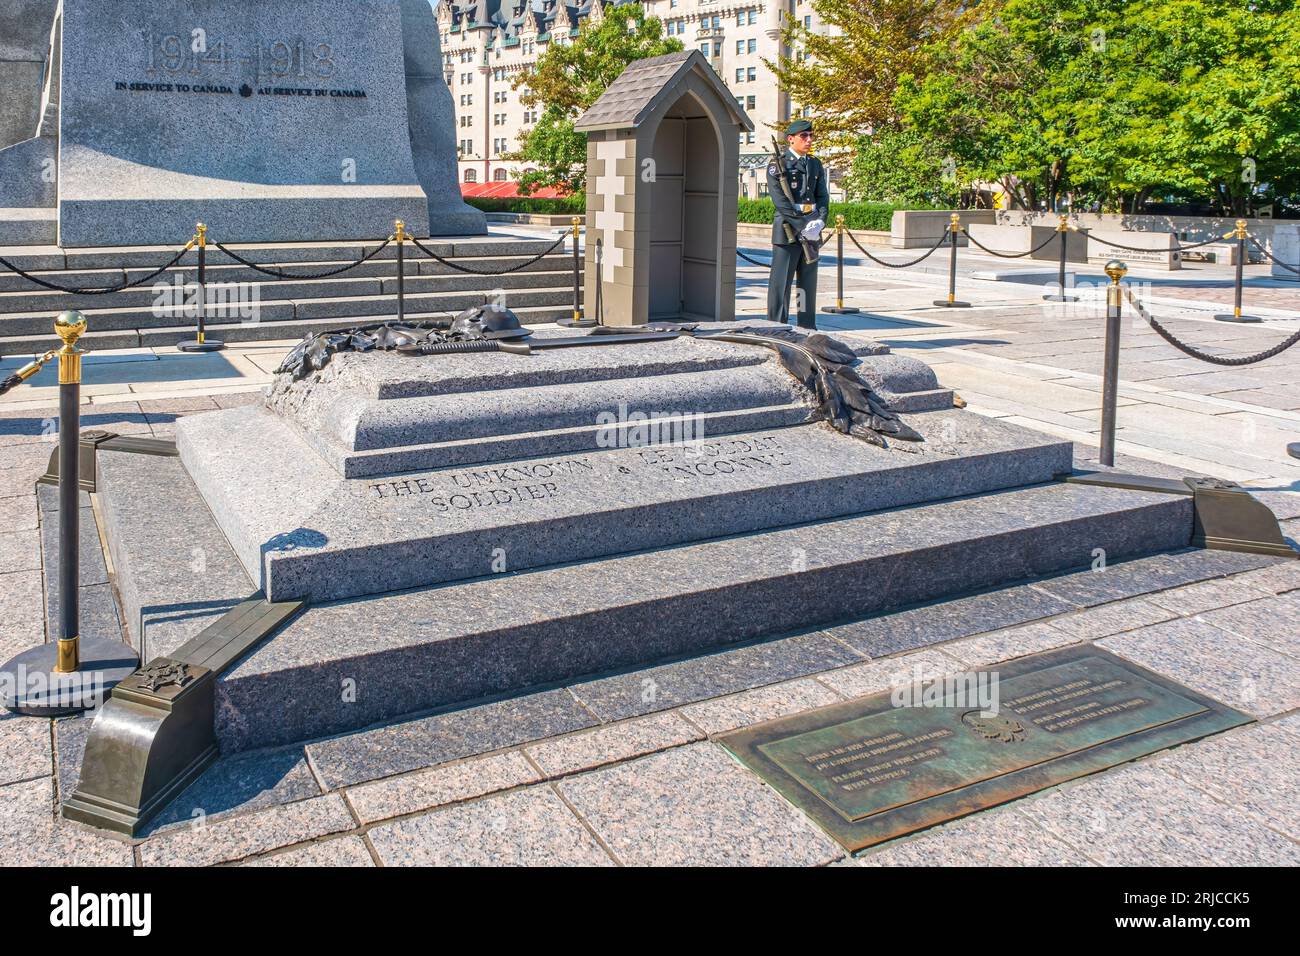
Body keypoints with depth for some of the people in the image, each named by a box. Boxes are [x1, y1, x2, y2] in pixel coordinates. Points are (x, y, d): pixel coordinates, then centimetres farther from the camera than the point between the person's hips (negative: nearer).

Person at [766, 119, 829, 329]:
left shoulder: (816, 164, 16)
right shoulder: (778, 165, -4)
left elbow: (823, 196, 11)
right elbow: (780, 201, -13)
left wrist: (820, 221, -8)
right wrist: (802, 226, -18)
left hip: (812, 232, 6)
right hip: (787, 230, -6)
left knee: (809, 282, 10)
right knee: (781, 282, -5)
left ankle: (807, 329, 17)